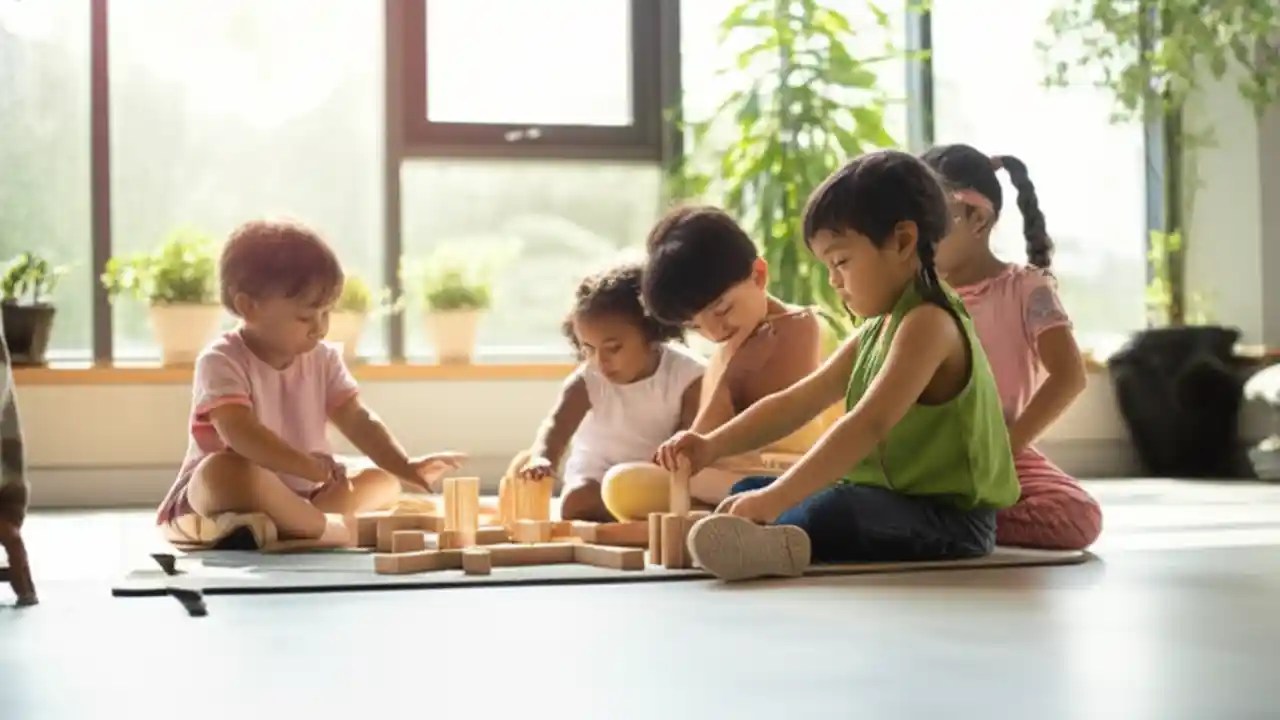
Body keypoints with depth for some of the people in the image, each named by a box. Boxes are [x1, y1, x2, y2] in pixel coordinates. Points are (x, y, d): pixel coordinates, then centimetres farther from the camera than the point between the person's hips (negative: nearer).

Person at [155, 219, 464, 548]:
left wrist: (404, 467, -21)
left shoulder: (323, 359, 3)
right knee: (228, 472, -39)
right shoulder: (222, 361, -18)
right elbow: (239, 432, -32)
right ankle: (332, 527, -31)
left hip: (297, 492, 7)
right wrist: (309, 466, -43)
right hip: (211, 493, -7)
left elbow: (357, 420, -4)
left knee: (384, 480, -1)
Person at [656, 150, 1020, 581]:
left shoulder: (928, 322, -18)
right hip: (892, 502, 11)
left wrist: (775, 498, -37)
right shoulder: (877, 330, 15)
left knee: (834, 512, -41)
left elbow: (869, 424, -31)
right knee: (749, 491, 14)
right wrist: (711, 446, 1)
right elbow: (796, 402, 15)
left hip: (947, 518, -11)